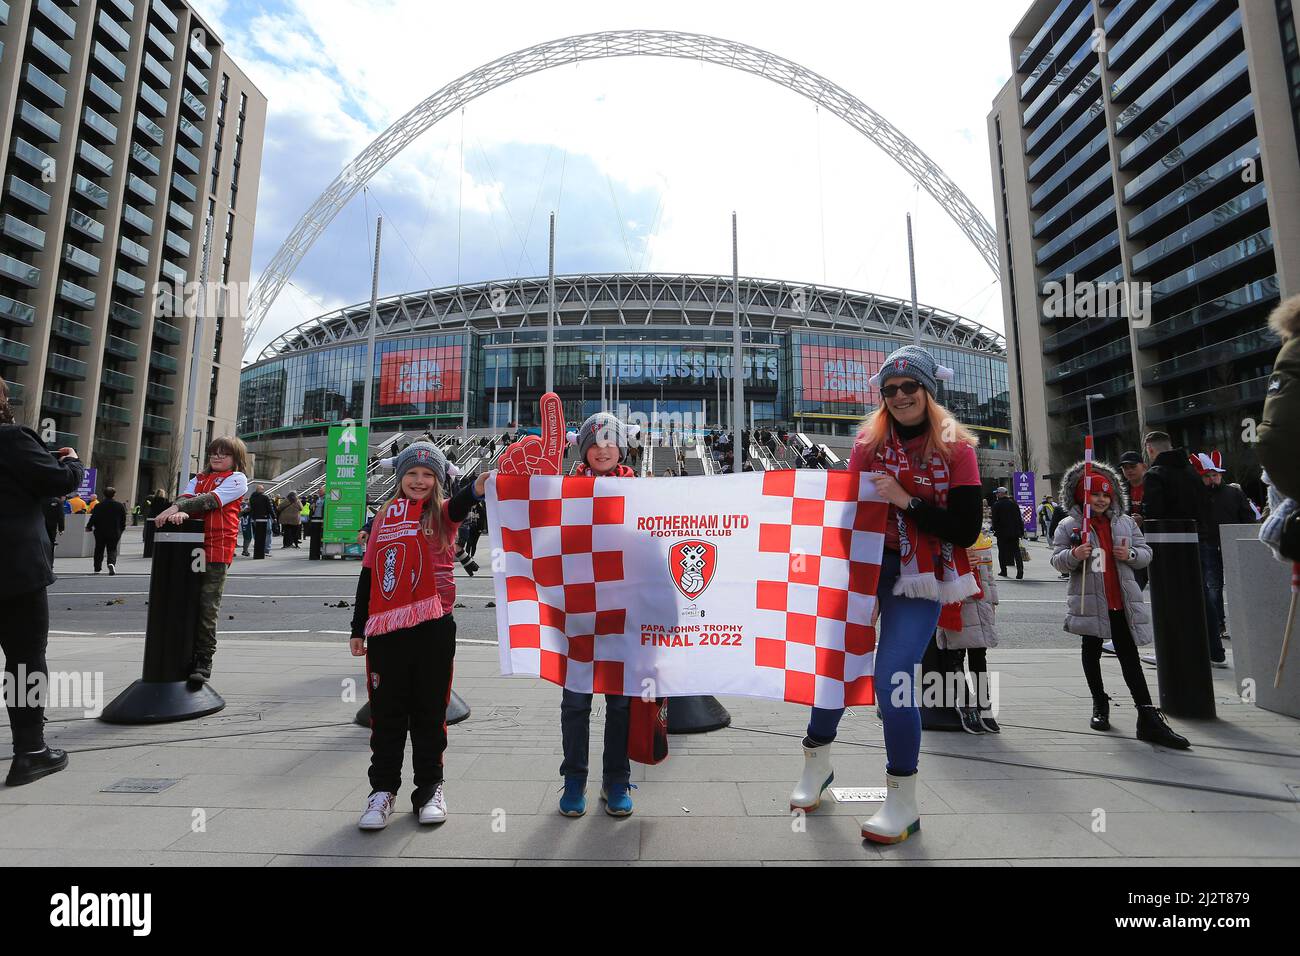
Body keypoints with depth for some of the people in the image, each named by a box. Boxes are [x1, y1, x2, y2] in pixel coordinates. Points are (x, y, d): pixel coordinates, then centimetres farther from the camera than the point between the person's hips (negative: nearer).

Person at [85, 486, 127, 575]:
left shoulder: (99, 506, -6)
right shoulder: (119, 506, -3)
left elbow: (93, 518, -4)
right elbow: (123, 519, 4)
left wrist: (88, 527, 12)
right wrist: (121, 529, 18)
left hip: (100, 532, 0)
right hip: (114, 532, 0)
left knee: (99, 550, 14)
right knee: (112, 550, 5)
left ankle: (97, 569, 21)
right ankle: (111, 563, -22)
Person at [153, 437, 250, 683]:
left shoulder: (237, 478, 5)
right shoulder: (199, 478, 23)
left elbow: (211, 500, -9)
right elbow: (185, 497, 4)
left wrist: (177, 508, -17)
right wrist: (180, 510, -18)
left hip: (217, 549, -6)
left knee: (208, 608, -6)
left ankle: (204, 663, 0)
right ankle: (188, 658, 17)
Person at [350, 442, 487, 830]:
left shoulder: (442, 514, 0)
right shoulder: (385, 516, 9)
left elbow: (459, 505, -25)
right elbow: (368, 574, 12)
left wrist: (478, 486, -48)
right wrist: (358, 628, 12)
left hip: (433, 628, -2)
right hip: (386, 629, 3)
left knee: (429, 711, 10)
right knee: (386, 713, 12)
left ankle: (430, 787, 26)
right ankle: (383, 788, 28)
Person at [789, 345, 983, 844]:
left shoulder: (955, 447, -3)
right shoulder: (869, 440, 3)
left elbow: (966, 531, -9)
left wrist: (905, 502, -19)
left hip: (919, 577, -2)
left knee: (892, 678, -10)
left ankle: (903, 803, 13)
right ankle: (816, 765, 31)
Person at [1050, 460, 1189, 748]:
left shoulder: (1125, 522, 9)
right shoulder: (1068, 526, -1)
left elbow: (1146, 552, 11)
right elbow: (1056, 560, -4)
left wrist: (1131, 555, -11)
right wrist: (1073, 556, -26)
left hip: (1121, 602, 2)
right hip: (1089, 601, -2)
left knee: (1129, 655, 2)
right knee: (1092, 651, 12)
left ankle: (1148, 716, 3)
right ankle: (1100, 704, 28)